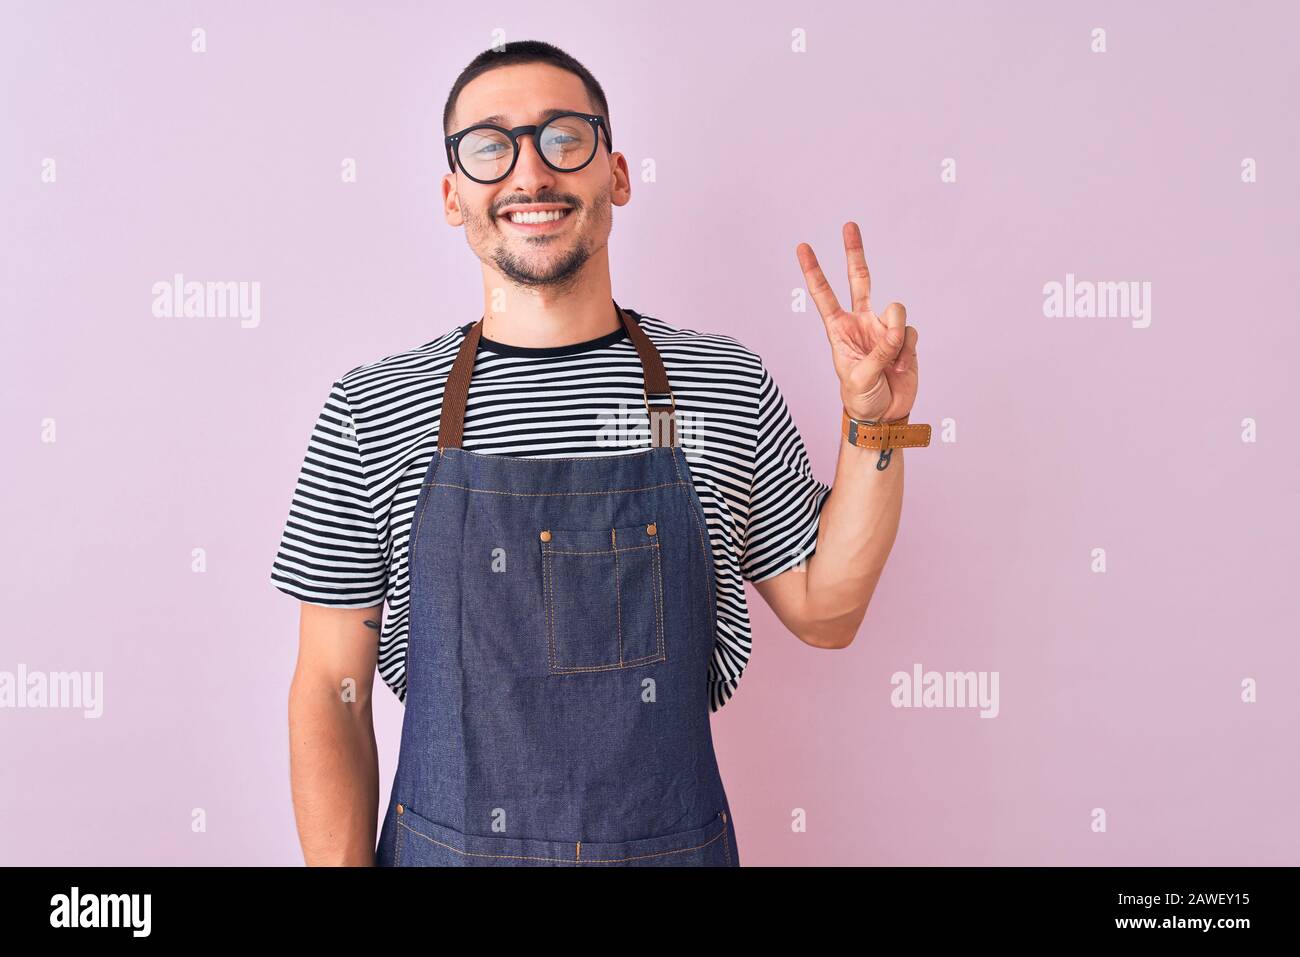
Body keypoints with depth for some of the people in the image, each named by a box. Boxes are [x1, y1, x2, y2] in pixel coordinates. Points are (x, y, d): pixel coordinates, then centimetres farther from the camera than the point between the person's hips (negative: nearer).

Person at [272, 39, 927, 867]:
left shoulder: (727, 384, -4)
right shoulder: (370, 410, -7)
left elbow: (823, 612, 2)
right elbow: (332, 689, -3)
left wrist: (876, 425, -7)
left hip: (676, 842, 1)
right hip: (444, 843, 0)